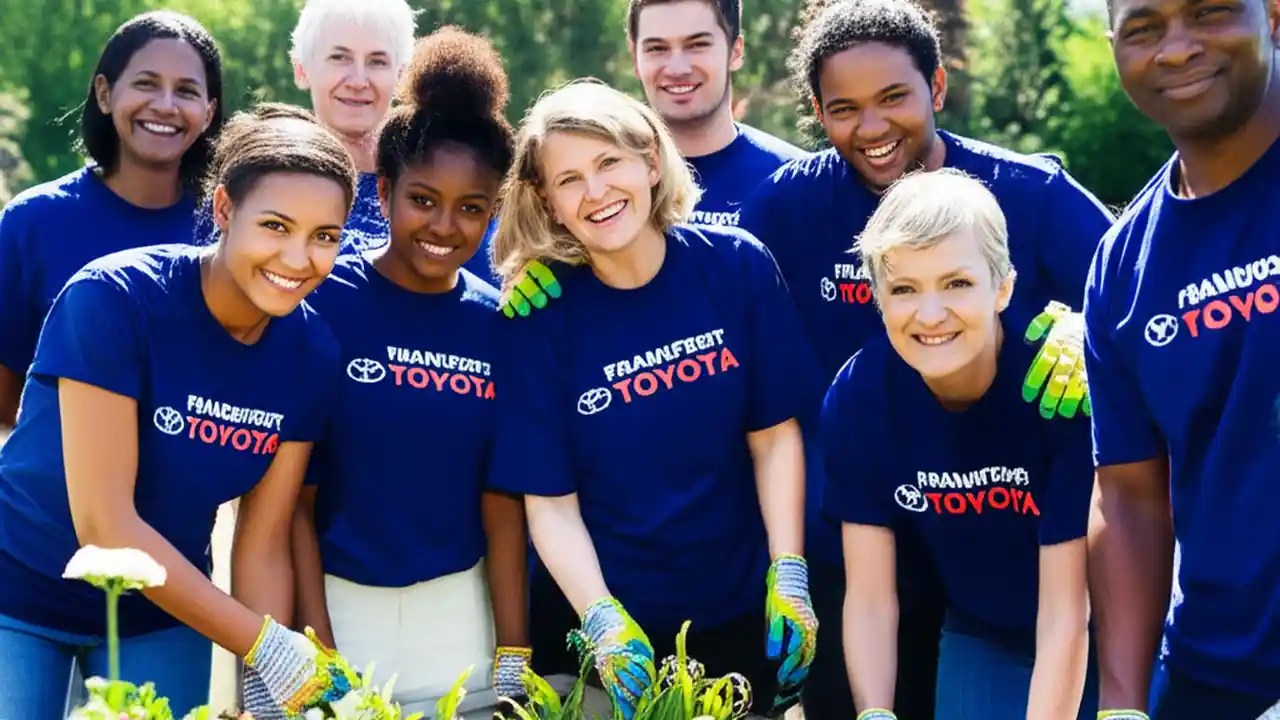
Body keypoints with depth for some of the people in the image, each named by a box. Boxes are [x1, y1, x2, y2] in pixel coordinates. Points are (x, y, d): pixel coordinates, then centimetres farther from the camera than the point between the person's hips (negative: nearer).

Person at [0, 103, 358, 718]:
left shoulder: (311, 352, -12)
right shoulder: (115, 297, -25)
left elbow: (262, 546, -7)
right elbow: (104, 523, -27)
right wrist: (269, 647, -28)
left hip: (164, 612, 4)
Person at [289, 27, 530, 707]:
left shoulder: (500, 324, 0)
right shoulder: (320, 302, -10)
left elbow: (501, 499, 1)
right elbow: (292, 492, -9)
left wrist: (512, 658, -3)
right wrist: (316, 650, -12)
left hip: (456, 608, 3)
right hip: (337, 598, -3)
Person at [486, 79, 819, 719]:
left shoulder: (738, 268, -8)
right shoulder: (539, 314, -13)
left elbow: (774, 435, -3)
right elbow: (550, 504, -12)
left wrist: (788, 576, -9)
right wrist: (604, 622, -24)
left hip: (741, 612, 2)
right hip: (596, 622, -2)